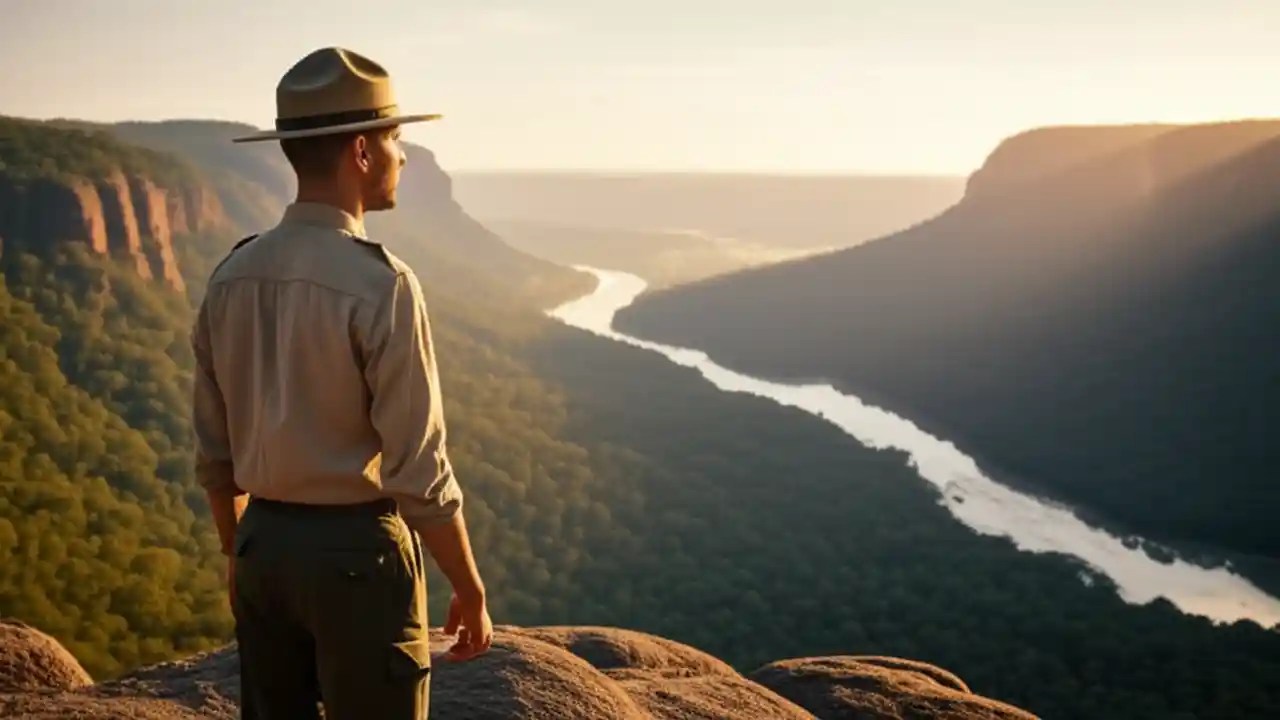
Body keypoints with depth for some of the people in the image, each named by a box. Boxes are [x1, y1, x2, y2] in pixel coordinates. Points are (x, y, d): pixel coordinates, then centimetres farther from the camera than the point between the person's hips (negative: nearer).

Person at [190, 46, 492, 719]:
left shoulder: (231, 276, 1)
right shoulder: (381, 285, -19)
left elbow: (214, 447, 9)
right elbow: (419, 470, -18)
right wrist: (471, 590, -7)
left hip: (264, 541, 7)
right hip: (357, 550, -6)